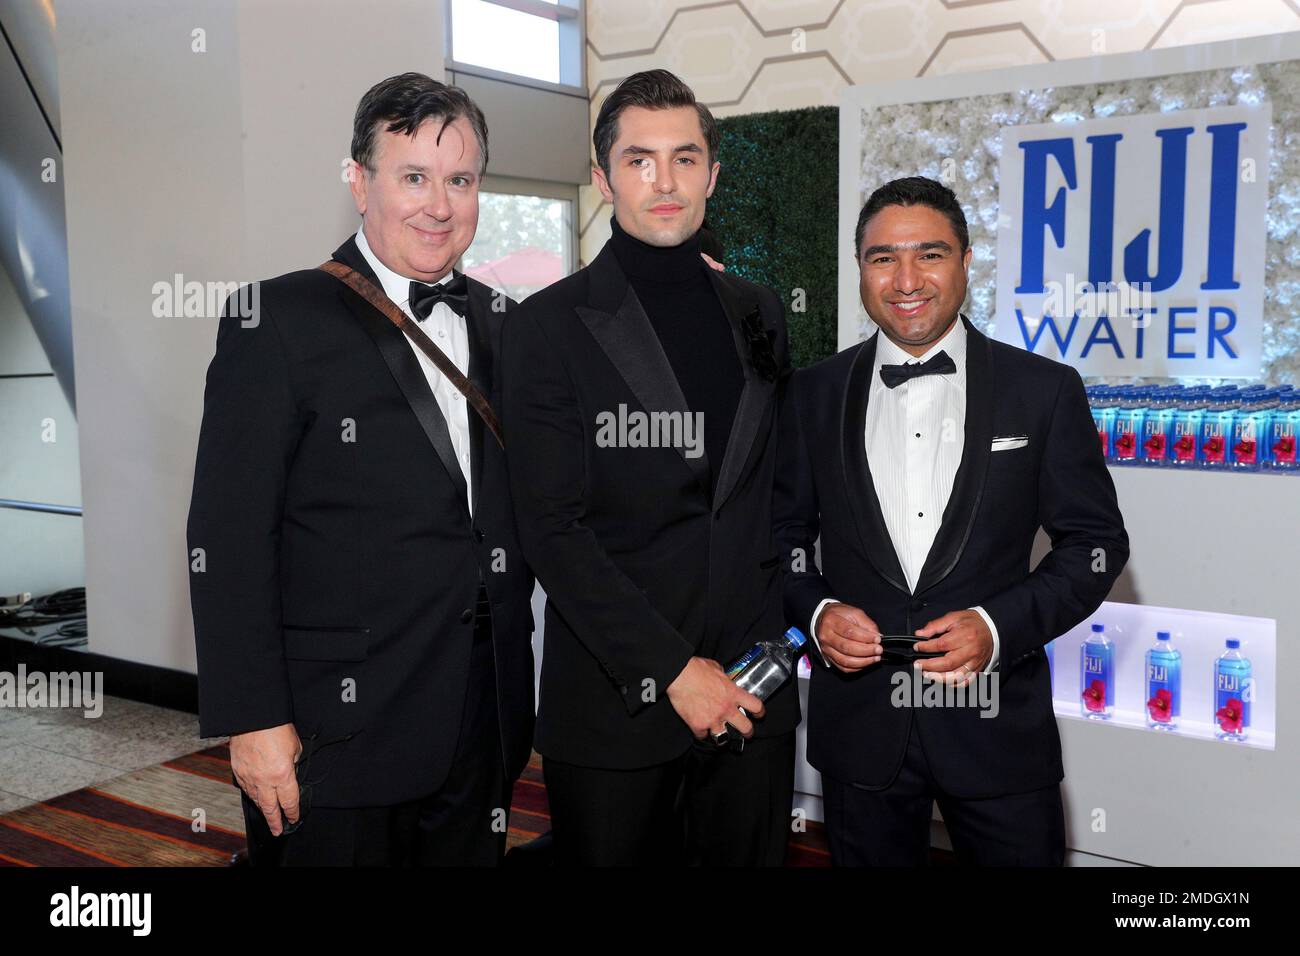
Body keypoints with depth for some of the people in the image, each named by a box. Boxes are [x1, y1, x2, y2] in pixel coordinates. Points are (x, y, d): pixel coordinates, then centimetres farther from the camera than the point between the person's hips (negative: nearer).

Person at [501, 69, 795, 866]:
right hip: (614, 704, -4)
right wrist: (672, 669, -14)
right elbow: (552, 529, -12)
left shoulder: (759, 315, 9)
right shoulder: (553, 325, -6)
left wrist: (780, 639, 5)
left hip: (752, 695, 4)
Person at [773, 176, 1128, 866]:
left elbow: (1097, 540, 0)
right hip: (858, 725, 2)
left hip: (998, 730, -1)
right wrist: (816, 613, -10)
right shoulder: (813, 395, 3)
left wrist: (1000, 626, -14)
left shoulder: (1045, 390, -2)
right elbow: (784, 533, 9)